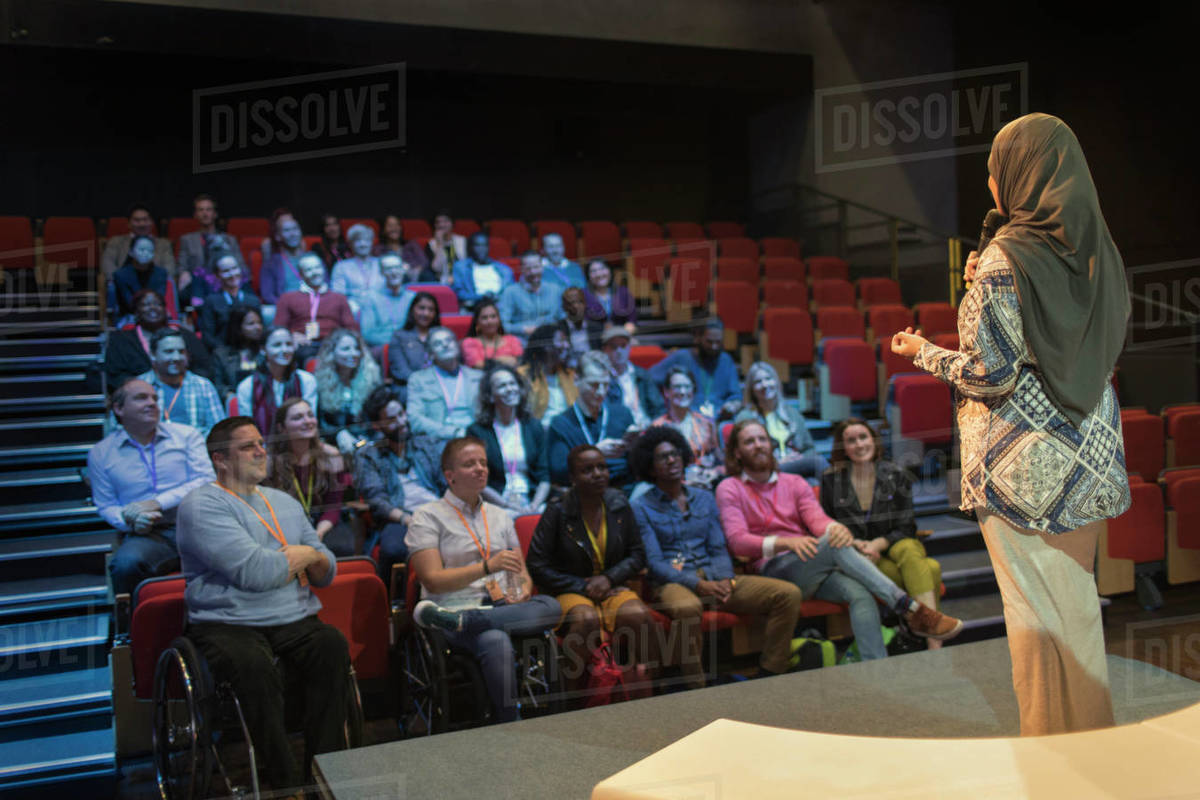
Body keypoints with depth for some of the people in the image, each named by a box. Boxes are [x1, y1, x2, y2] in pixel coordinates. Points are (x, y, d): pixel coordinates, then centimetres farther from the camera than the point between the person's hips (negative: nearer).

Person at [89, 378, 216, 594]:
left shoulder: (186, 435, 12)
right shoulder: (100, 453, 14)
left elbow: (206, 480, 1)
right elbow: (105, 506, 15)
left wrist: (157, 503, -9)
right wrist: (130, 521, -8)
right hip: (147, 534, 0)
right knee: (126, 563, -36)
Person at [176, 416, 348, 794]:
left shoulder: (286, 503, 20)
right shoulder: (201, 506, -3)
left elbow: (327, 571, 19)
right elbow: (255, 572, -16)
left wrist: (312, 560, -6)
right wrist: (305, 554, 2)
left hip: (295, 620, 5)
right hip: (228, 624, -5)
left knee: (333, 645, -26)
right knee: (254, 667, -35)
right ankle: (288, 783, -23)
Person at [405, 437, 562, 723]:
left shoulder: (499, 516, 22)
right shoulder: (427, 516, 3)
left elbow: (521, 571, 22)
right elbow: (433, 580, -8)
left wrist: (524, 589, -4)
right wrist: (487, 567, -20)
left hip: (501, 607, 6)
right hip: (456, 604, -5)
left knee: (551, 606, -30)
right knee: (496, 642, -40)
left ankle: (454, 621, -34)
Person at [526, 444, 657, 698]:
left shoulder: (619, 506, 4)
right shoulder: (557, 512, -7)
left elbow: (638, 554, 10)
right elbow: (537, 566, -6)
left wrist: (609, 578, -9)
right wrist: (583, 586, -11)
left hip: (612, 588, 3)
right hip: (570, 591, -3)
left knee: (640, 616, -29)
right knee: (587, 619, -36)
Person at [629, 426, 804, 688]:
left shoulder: (704, 498, 19)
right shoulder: (642, 507, 4)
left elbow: (718, 549, 13)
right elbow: (654, 562, -5)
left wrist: (726, 579, -9)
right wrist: (698, 584, -19)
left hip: (715, 578, 5)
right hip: (673, 583, -5)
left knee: (789, 594, -15)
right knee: (688, 607, -43)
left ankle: (768, 676, -11)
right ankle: (696, 689, -25)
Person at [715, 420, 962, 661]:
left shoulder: (794, 483, 21)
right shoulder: (729, 489, 8)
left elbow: (817, 519, 3)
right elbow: (738, 542, -7)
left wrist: (835, 527, -24)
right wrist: (786, 542, -24)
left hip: (817, 567, 4)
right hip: (774, 569, -4)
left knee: (860, 593, -28)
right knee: (833, 545, -31)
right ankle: (909, 608, -33)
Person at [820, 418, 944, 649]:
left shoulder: (896, 476, 5)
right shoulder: (831, 480, 2)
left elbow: (906, 527, 3)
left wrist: (877, 544, -15)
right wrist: (855, 543, -13)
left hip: (894, 546, 2)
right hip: (859, 559, -2)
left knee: (909, 550, -35)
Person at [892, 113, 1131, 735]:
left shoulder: (1005, 259, -17)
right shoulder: (1100, 251, 4)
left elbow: (992, 375, -19)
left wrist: (922, 352, -1)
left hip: (1023, 467, -7)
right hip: (1087, 458, 7)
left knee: (1038, 611, 6)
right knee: (1078, 601, 19)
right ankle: (1092, 735, 32)